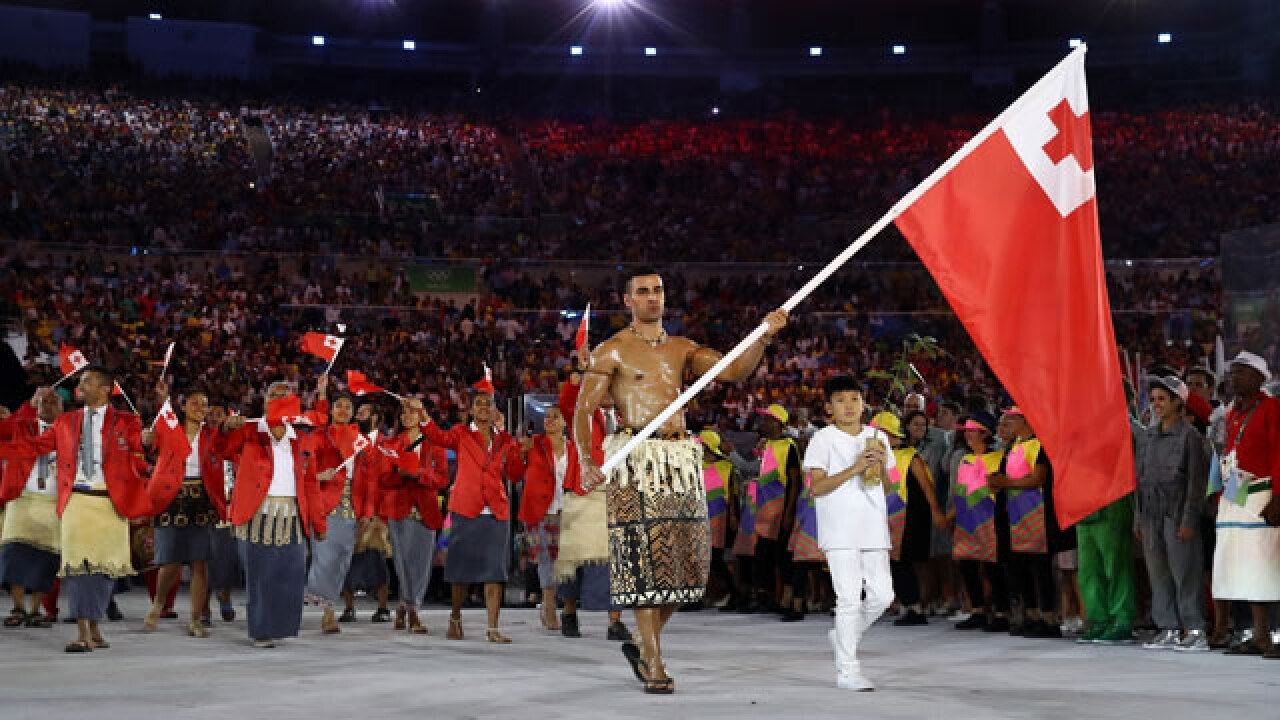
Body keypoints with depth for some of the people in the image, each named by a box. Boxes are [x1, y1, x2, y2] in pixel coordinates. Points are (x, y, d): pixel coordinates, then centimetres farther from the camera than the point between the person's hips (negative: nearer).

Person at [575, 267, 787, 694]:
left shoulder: (683, 349, 16)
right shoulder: (612, 351, 2)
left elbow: (736, 371, 6)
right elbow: (583, 409, -3)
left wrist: (765, 336, -10)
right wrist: (585, 461, -17)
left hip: (681, 457, 5)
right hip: (636, 459, -5)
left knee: (685, 556, 4)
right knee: (645, 556, -9)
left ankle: (643, 645, 23)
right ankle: (655, 667, -6)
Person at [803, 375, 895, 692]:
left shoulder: (877, 437, 13)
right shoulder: (823, 439, -3)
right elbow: (816, 487, -10)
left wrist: (881, 464, -3)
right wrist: (854, 468, -18)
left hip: (872, 528, 5)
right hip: (839, 531, -5)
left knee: (882, 595, 3)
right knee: (850, 598, -8)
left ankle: (842, 636, 27)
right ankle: (847, 671, -2)